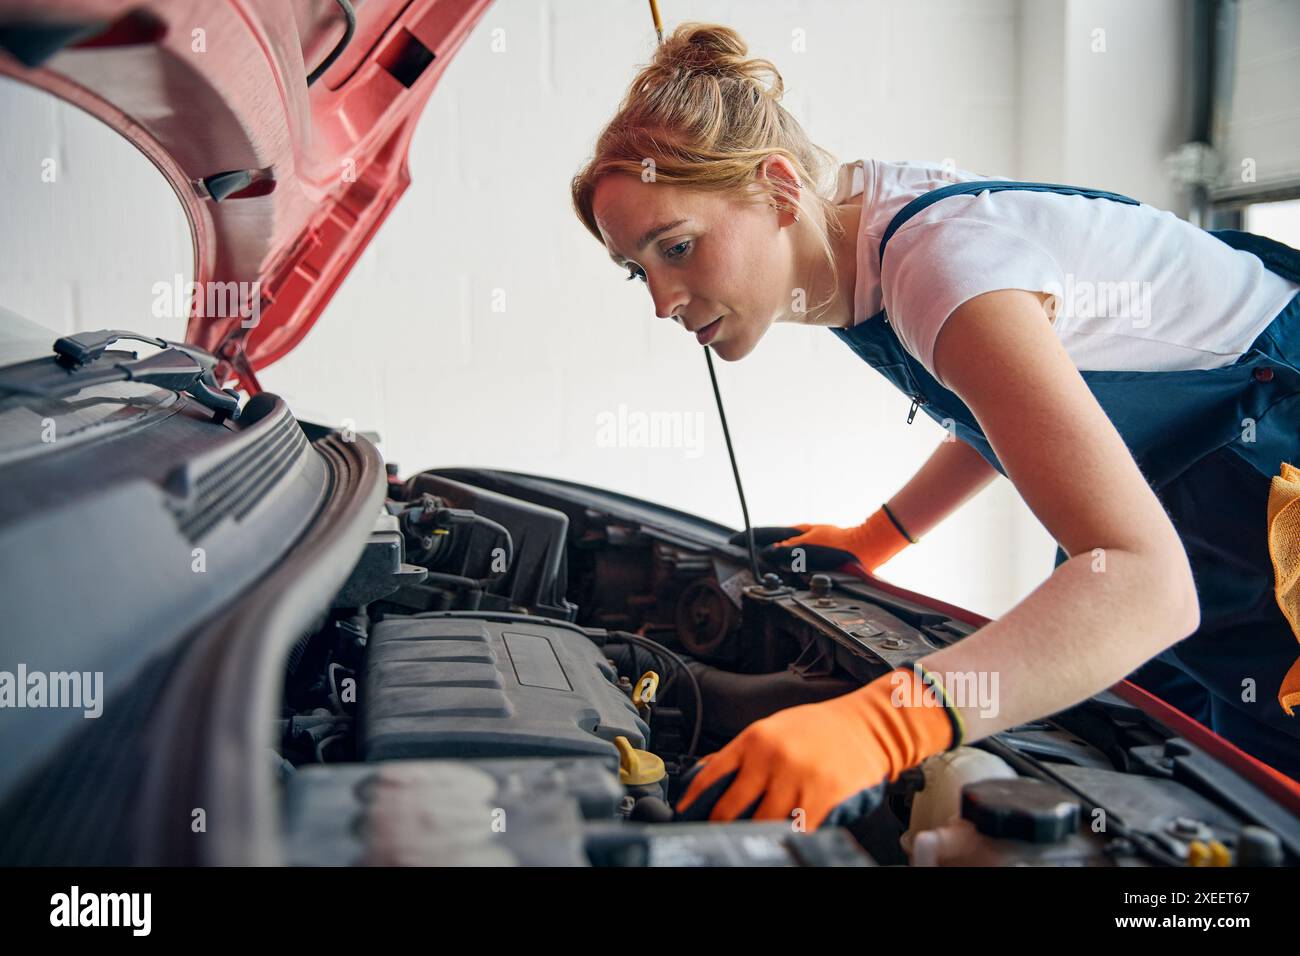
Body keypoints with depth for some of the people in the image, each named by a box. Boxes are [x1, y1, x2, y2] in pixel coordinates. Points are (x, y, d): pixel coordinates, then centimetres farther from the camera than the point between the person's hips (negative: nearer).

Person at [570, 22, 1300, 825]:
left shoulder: (943, 260, -34)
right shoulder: (865, 229, -5)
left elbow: (1146, 581, -43)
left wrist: (882, 724, -55)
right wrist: (876, 539, 7)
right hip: (1174, 481, 9)